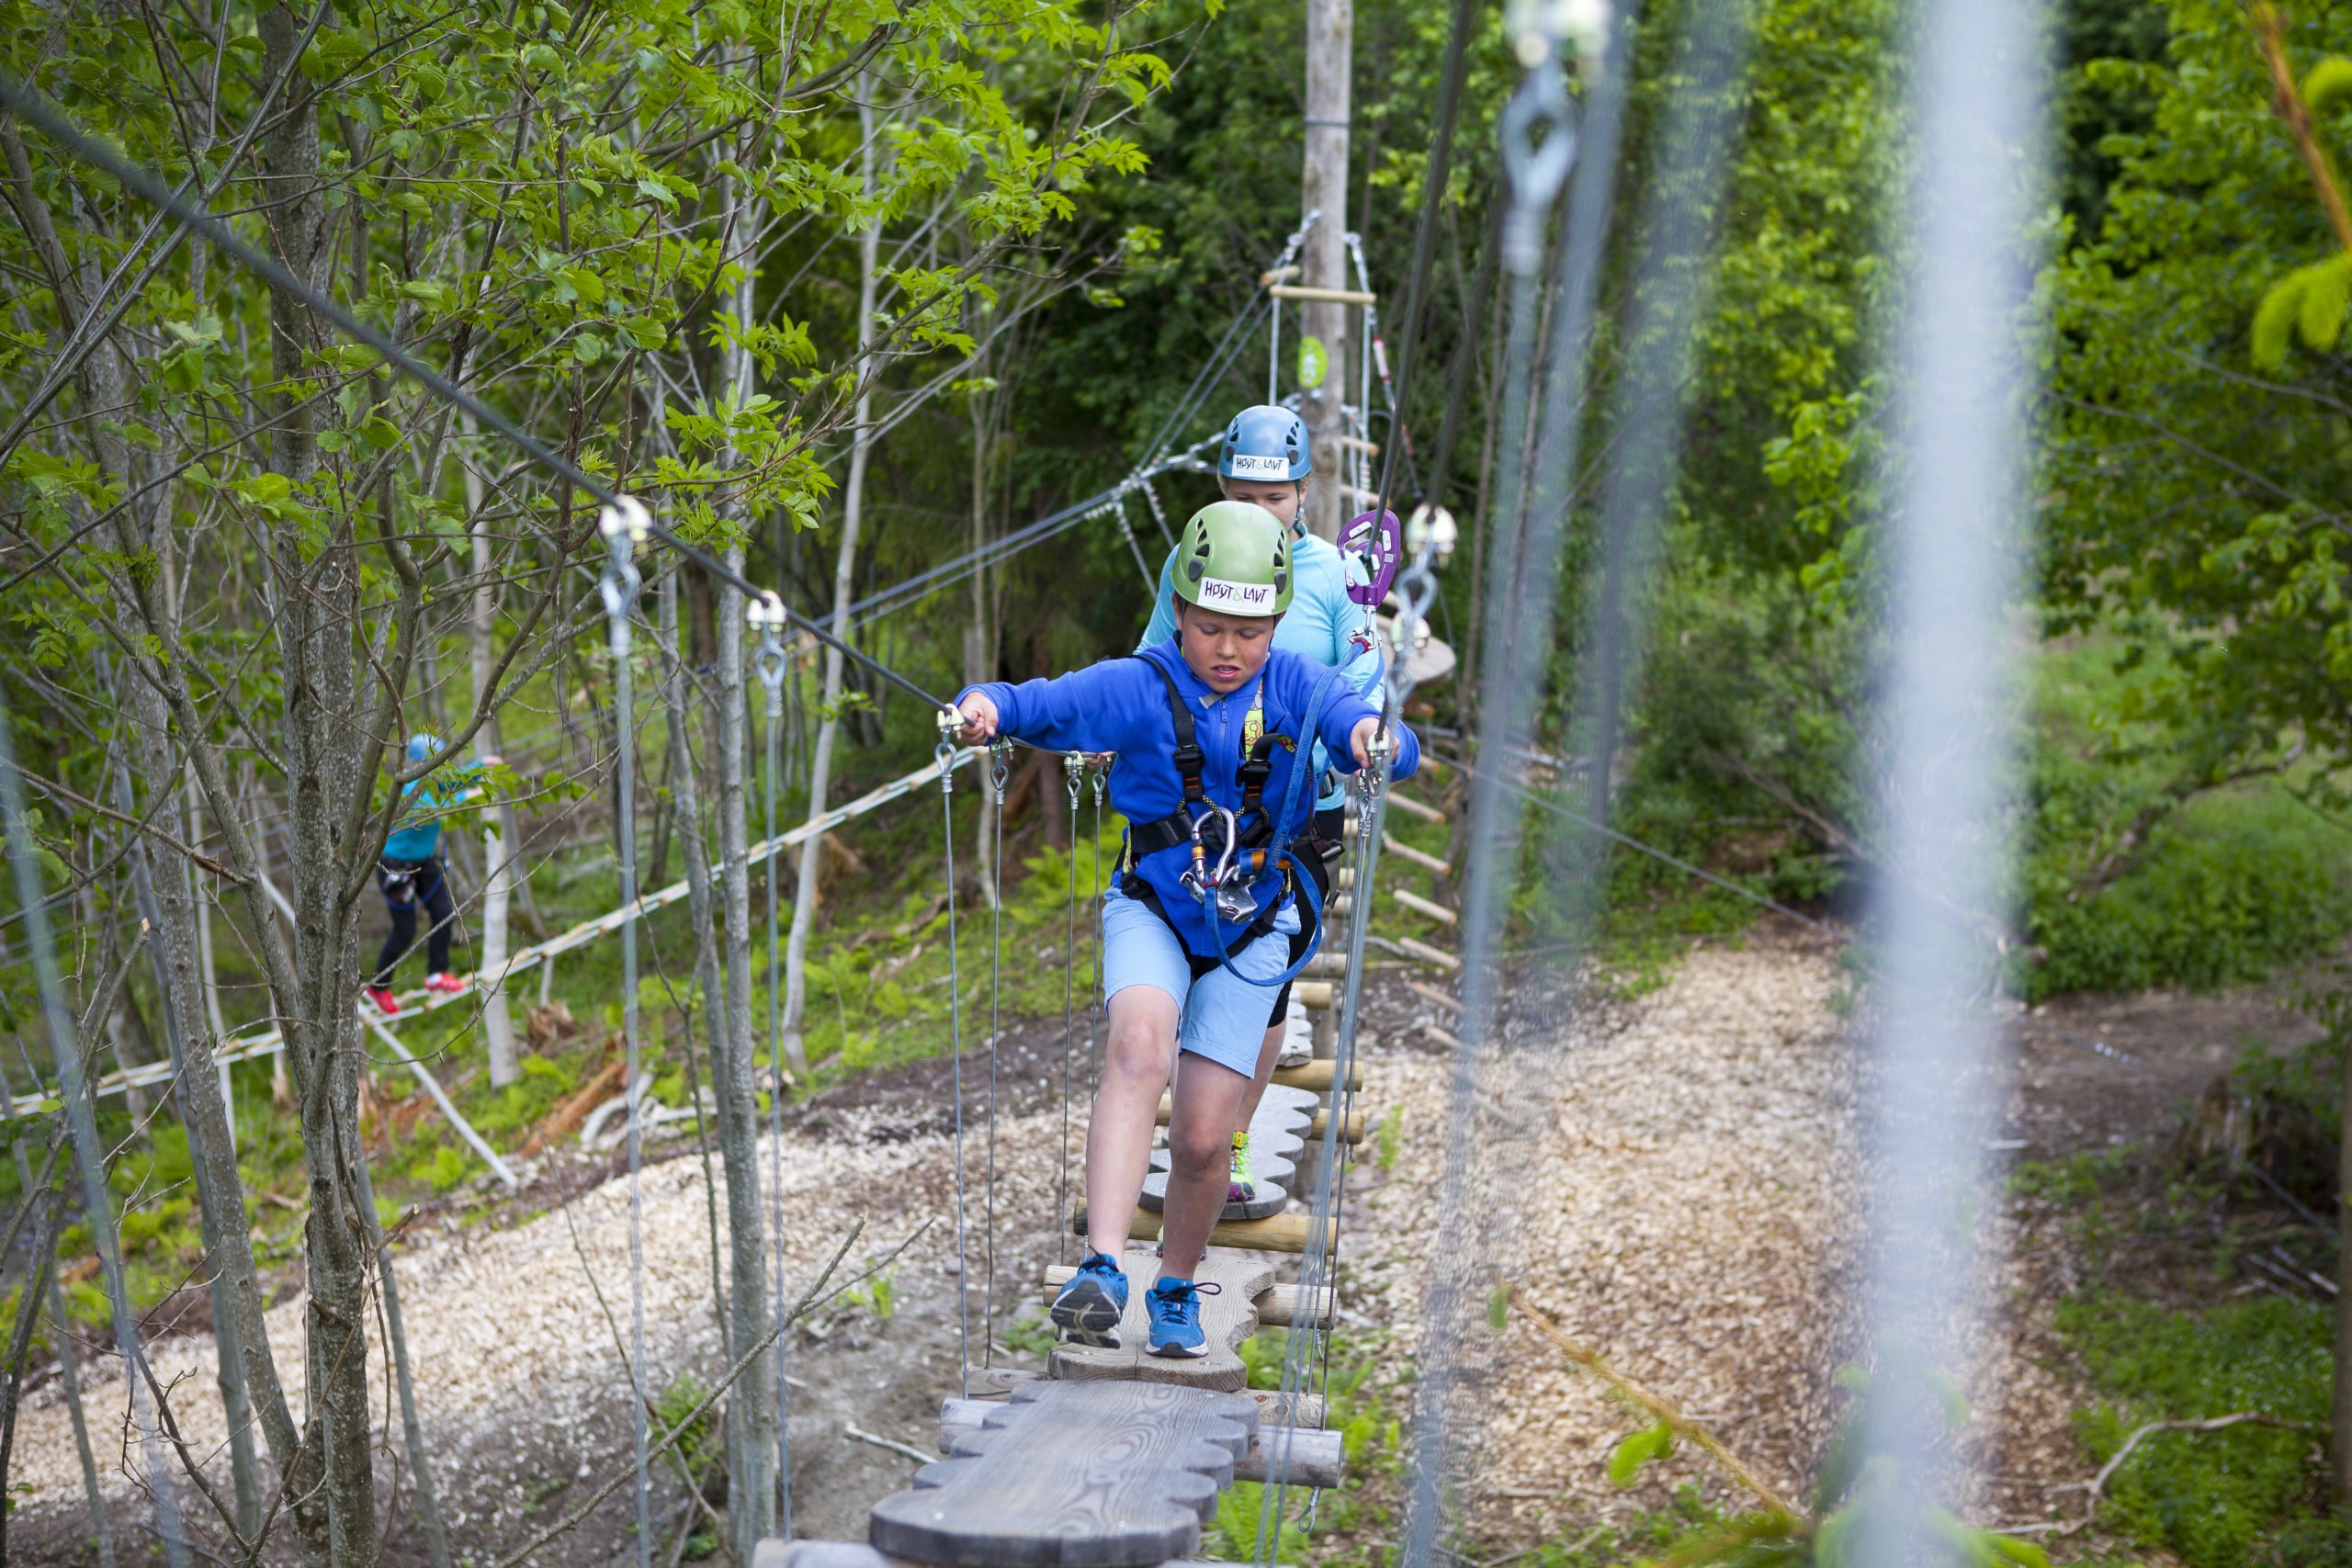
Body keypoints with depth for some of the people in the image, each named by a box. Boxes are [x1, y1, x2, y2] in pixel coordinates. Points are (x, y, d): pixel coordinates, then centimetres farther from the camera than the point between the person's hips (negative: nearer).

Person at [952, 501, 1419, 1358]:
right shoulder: (1139, 688, -9)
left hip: (1248, 930, 2)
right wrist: (986, 705, -42)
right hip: (1151, 908, -1)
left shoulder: (1294, 685, -4)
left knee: (1201, 1139, -2)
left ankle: (1178, 1289, 27)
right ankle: (1101, 1270, -39)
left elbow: (1378, 741, -12)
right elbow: (1044, 704, -20)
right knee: (1140, 1040, -34)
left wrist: (1375, 734, -36)